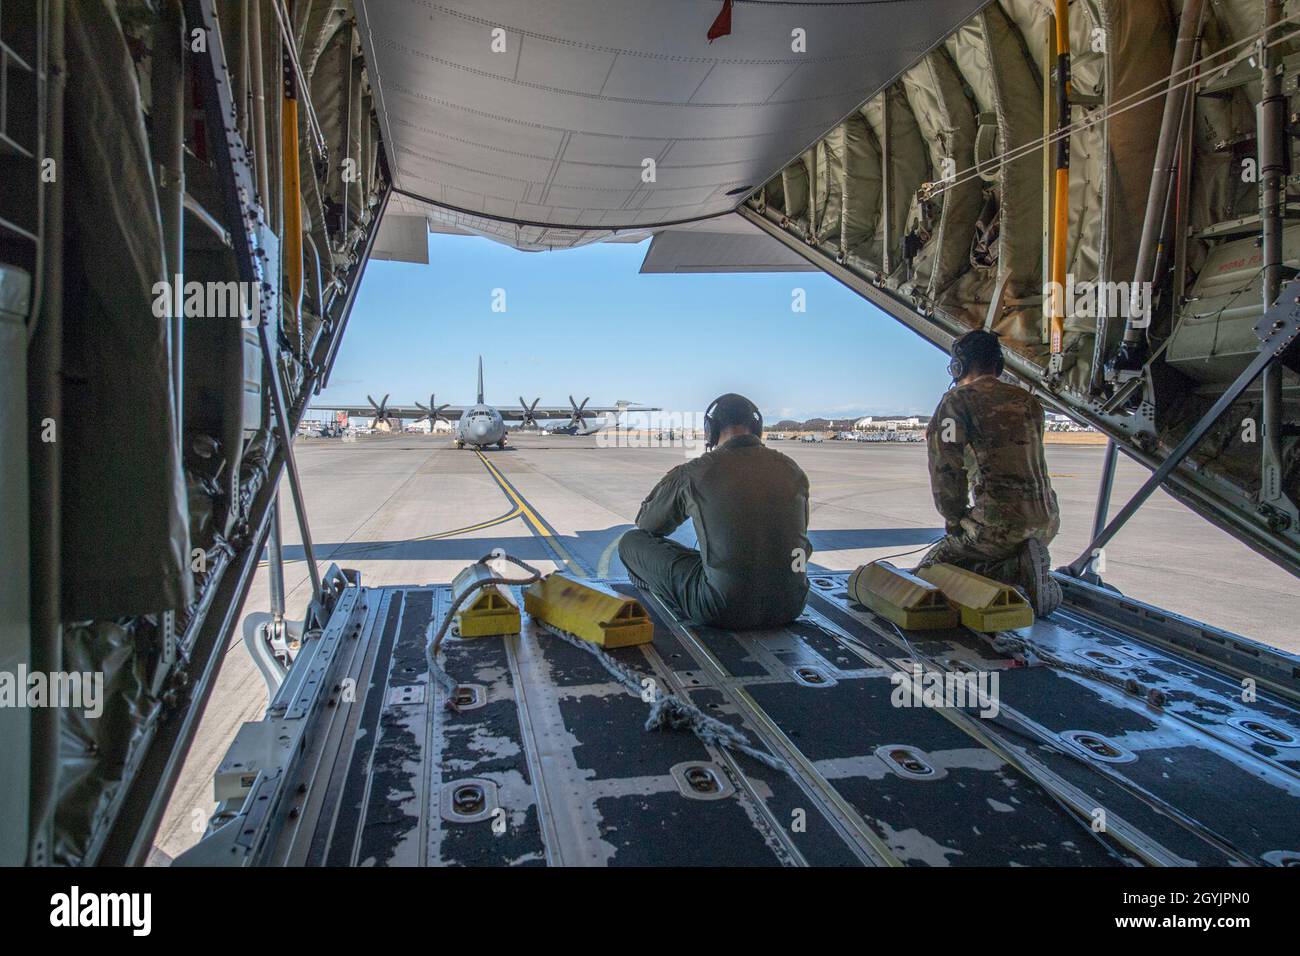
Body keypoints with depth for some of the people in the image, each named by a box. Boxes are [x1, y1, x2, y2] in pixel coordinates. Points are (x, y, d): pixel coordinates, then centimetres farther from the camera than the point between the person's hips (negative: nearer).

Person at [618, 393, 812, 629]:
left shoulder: (694, 472, -7)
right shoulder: (791, 470, 4)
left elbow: (645, 523, 12)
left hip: (725, 611, -4)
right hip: (791, 607, 4)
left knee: (631, 542, 10)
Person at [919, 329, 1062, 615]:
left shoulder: (957, 401, -4)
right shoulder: (1028, 402, 16)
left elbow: (945, 471, -9)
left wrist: (955, 522, 4)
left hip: (999, 525, -7)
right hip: (1046, 523, 7)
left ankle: (1017, 570, -10)